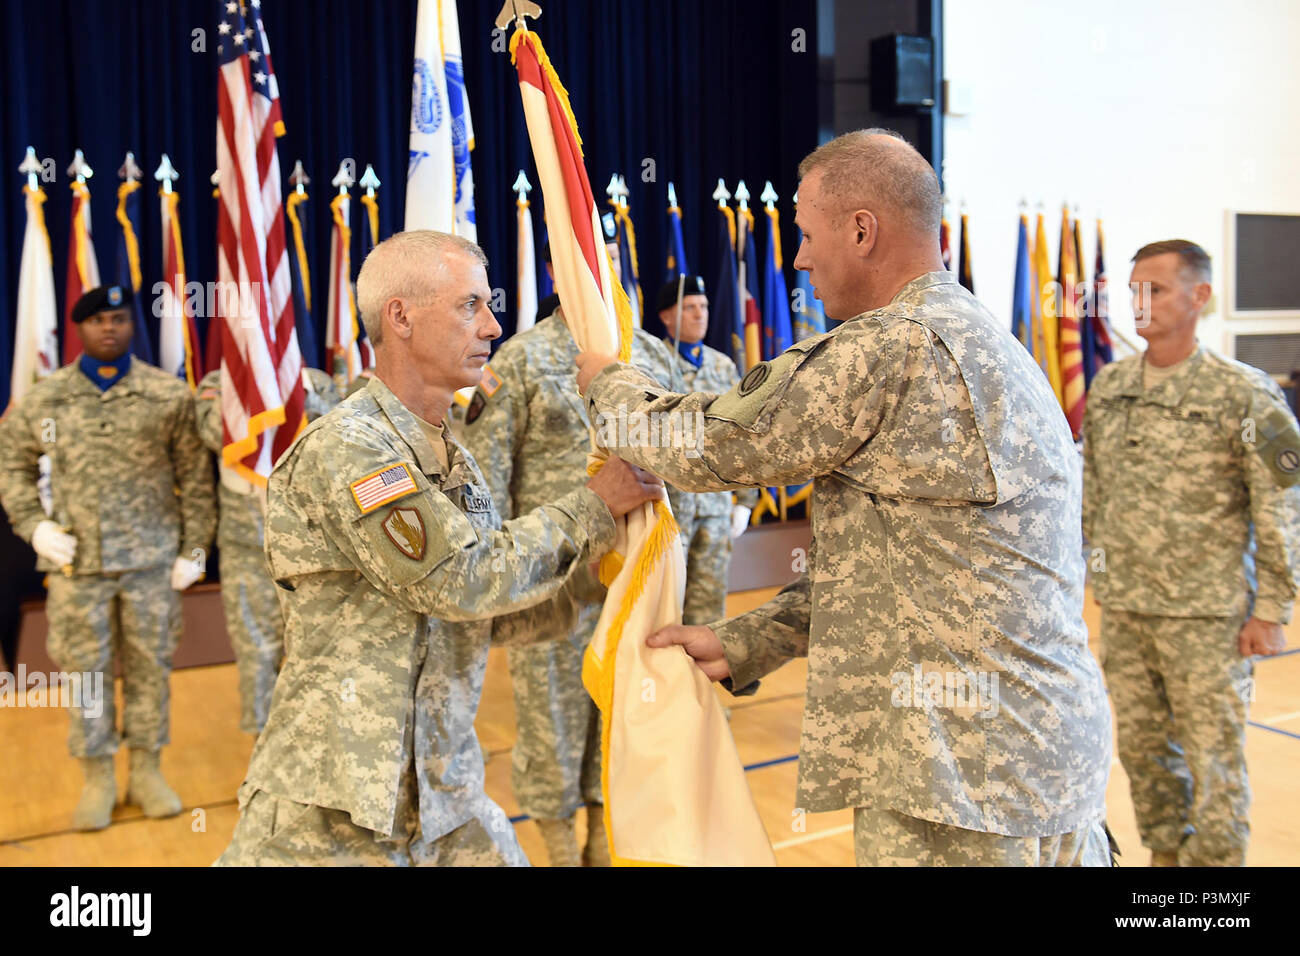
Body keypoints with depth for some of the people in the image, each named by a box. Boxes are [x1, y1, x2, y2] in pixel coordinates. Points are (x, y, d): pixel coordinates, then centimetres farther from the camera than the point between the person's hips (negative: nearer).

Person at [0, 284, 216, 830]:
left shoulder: (170, 397, -1)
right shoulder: (44, 400, 4)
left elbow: (196, 479, 2)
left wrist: (194, 548, -2)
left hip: (153, 561, -1)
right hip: (76, 562, 1)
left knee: (150, 667, 8)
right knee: (85, 671, 6)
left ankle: (147, 771, 23)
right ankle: (97, 779, 21)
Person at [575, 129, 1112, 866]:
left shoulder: (890, 349, -18)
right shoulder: (991, 343, 14)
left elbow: (709, 442, -11)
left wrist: (608, 382, 9)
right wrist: (744, 645, 12)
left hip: (964, 771, -10)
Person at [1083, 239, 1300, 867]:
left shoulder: (1243, 393, -10)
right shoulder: (1108, 384, 5)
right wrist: (1094, 570, 13)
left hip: (1207, 614, -5)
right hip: (1122, 608, 5)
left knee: (1213, 760, 5)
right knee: (1141, 748, 16)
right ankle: (1165, 854, 35)